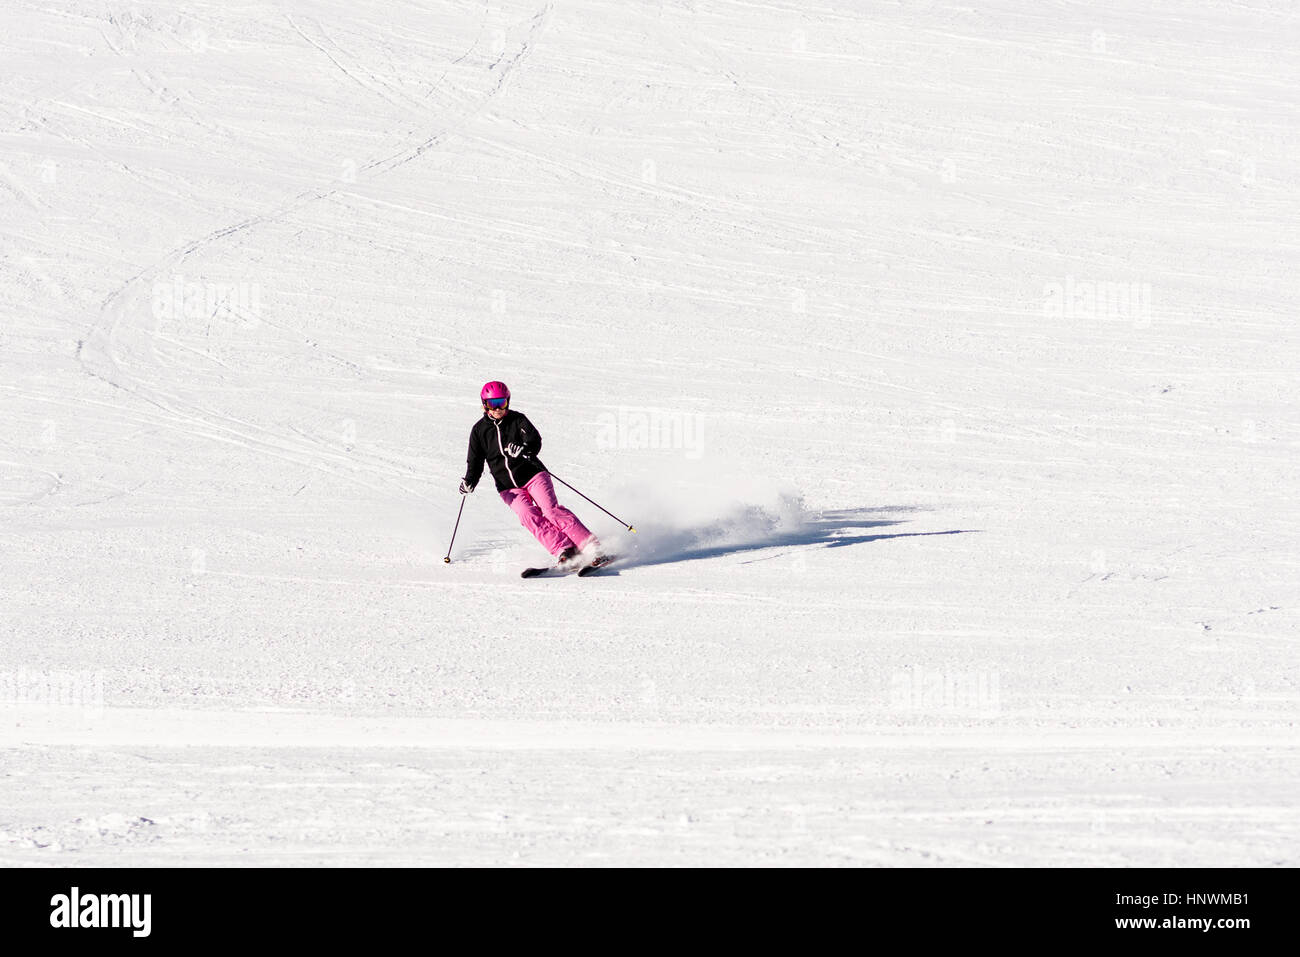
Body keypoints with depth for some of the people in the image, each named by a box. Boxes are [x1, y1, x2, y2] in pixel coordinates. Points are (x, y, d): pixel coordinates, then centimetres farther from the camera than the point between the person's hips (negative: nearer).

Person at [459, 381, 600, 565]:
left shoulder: (517, 419, -1)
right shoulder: (479, 430, 6)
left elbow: (535, 440, -16)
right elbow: (475, 462, 8)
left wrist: (524, 449, -40)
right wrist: (469, 481, -12)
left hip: (533, 475, -2)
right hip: (508, 487, 2)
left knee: (550, 509, -22)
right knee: (528, 515, -24)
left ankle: (590, 545, -25)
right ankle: (563, 551, -31)